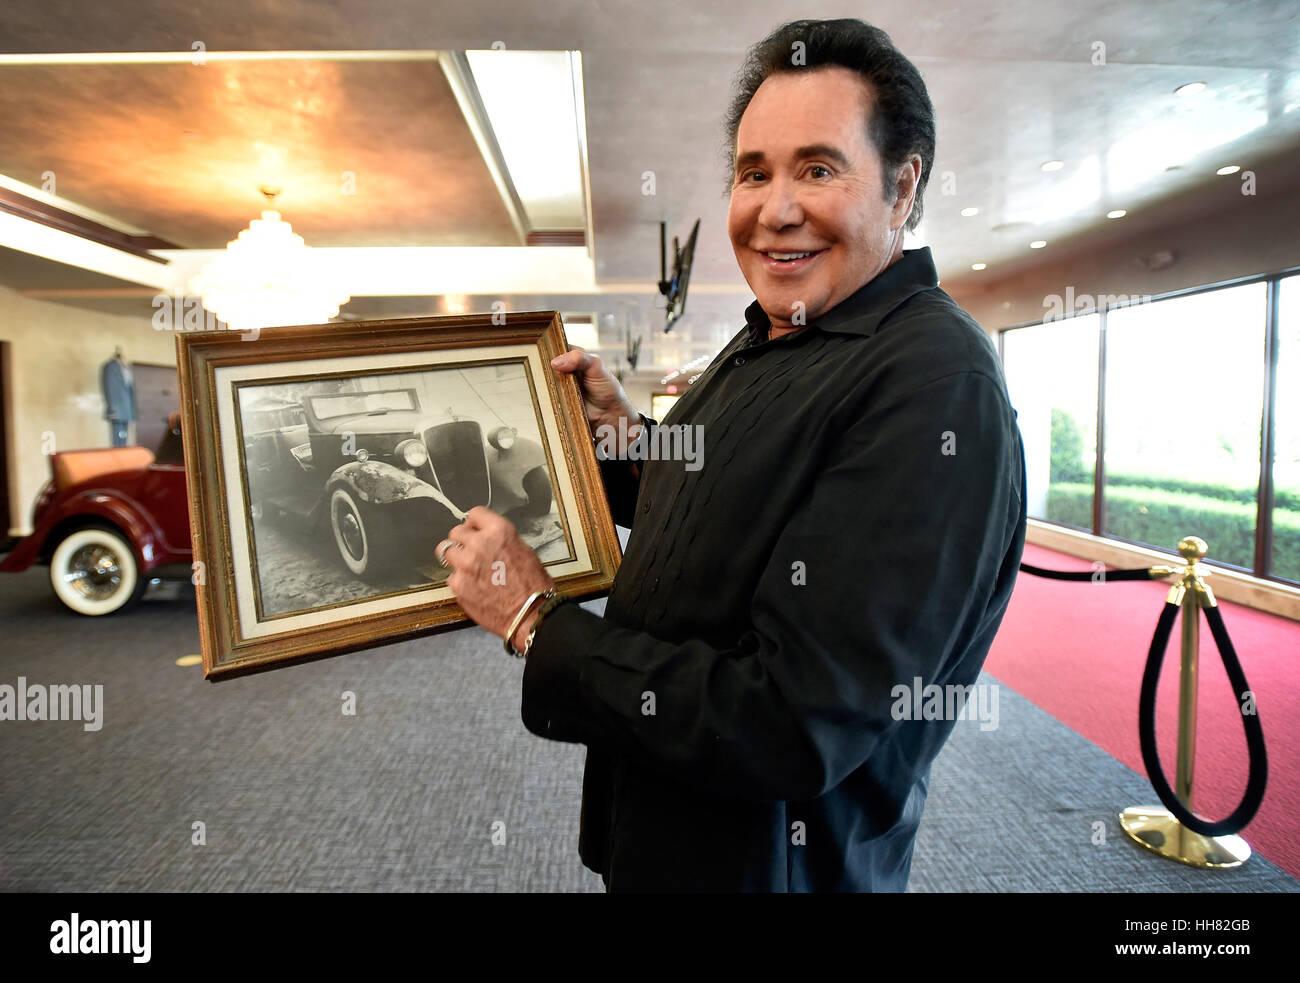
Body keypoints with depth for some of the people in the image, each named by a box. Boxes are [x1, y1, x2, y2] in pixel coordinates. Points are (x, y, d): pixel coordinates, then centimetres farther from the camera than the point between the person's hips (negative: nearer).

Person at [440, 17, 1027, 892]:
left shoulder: (936, 386, -28)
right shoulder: (770, 340, 1)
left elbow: (791, 733, -31)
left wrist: (538, 622, -23)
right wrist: (626, 433, -2)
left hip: (771, 863, -8)